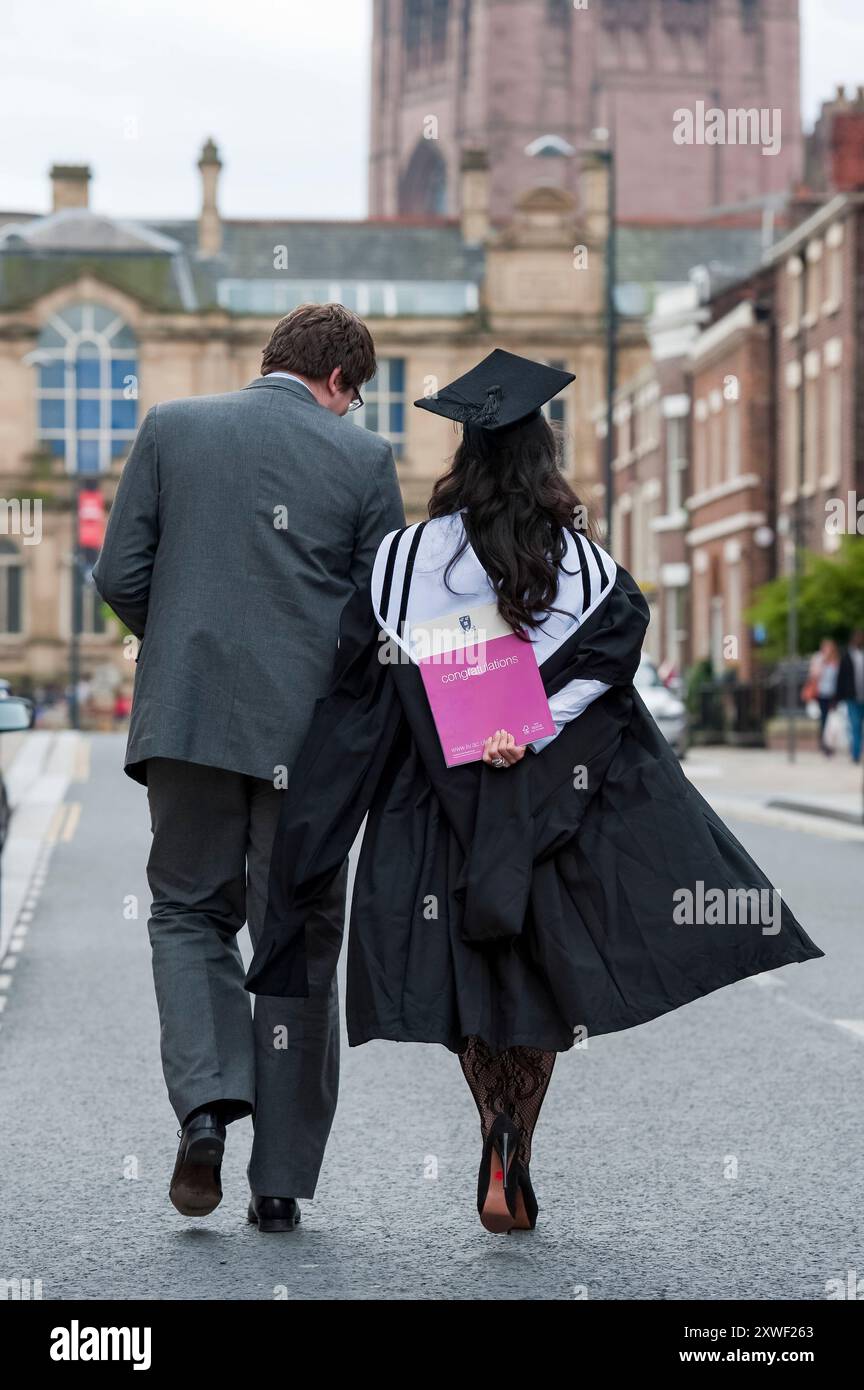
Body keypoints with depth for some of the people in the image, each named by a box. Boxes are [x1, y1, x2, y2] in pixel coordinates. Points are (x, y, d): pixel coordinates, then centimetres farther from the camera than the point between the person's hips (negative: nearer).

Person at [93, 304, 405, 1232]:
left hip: (188, 718, 1)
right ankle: (279, 1180, 10)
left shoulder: (172, 428, 4)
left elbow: (120, 574, 2)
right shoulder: (363, 457, 0)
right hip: (310, 734, -1)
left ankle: (205, 1103, -8)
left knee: (189, 913, 16)